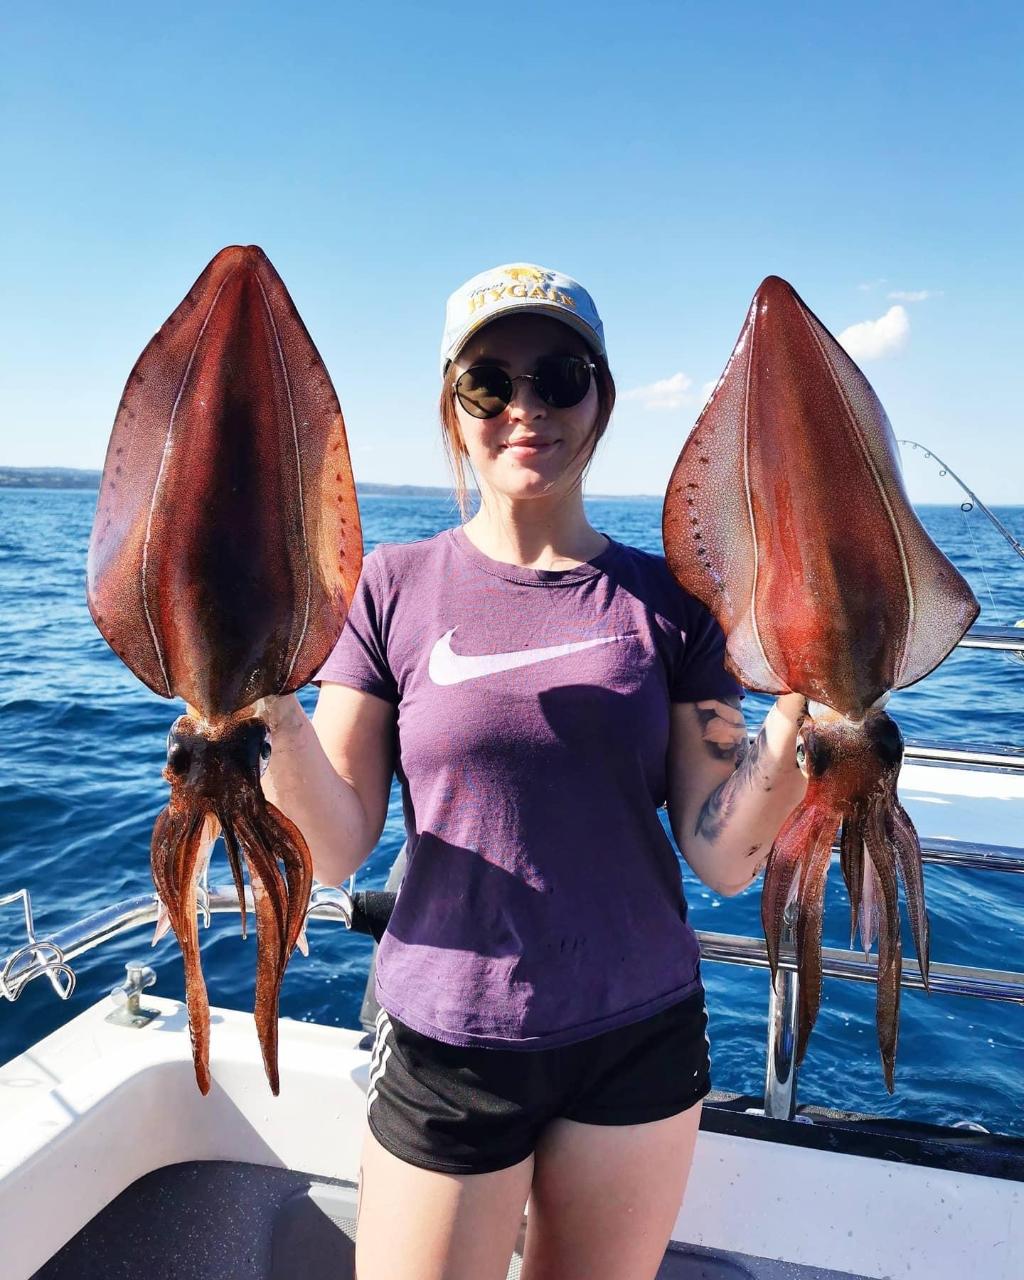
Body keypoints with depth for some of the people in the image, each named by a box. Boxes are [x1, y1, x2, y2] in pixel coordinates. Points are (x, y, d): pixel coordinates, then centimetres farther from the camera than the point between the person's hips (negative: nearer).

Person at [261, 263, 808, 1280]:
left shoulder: (667, 601, -4)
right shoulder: (393, 589, -6)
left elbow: (723, 858, -5)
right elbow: (334, 852, -9)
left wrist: (800, 708, -18)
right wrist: (269, 706, -24)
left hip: (642, 1039, 2)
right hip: (447, 1044, -1)